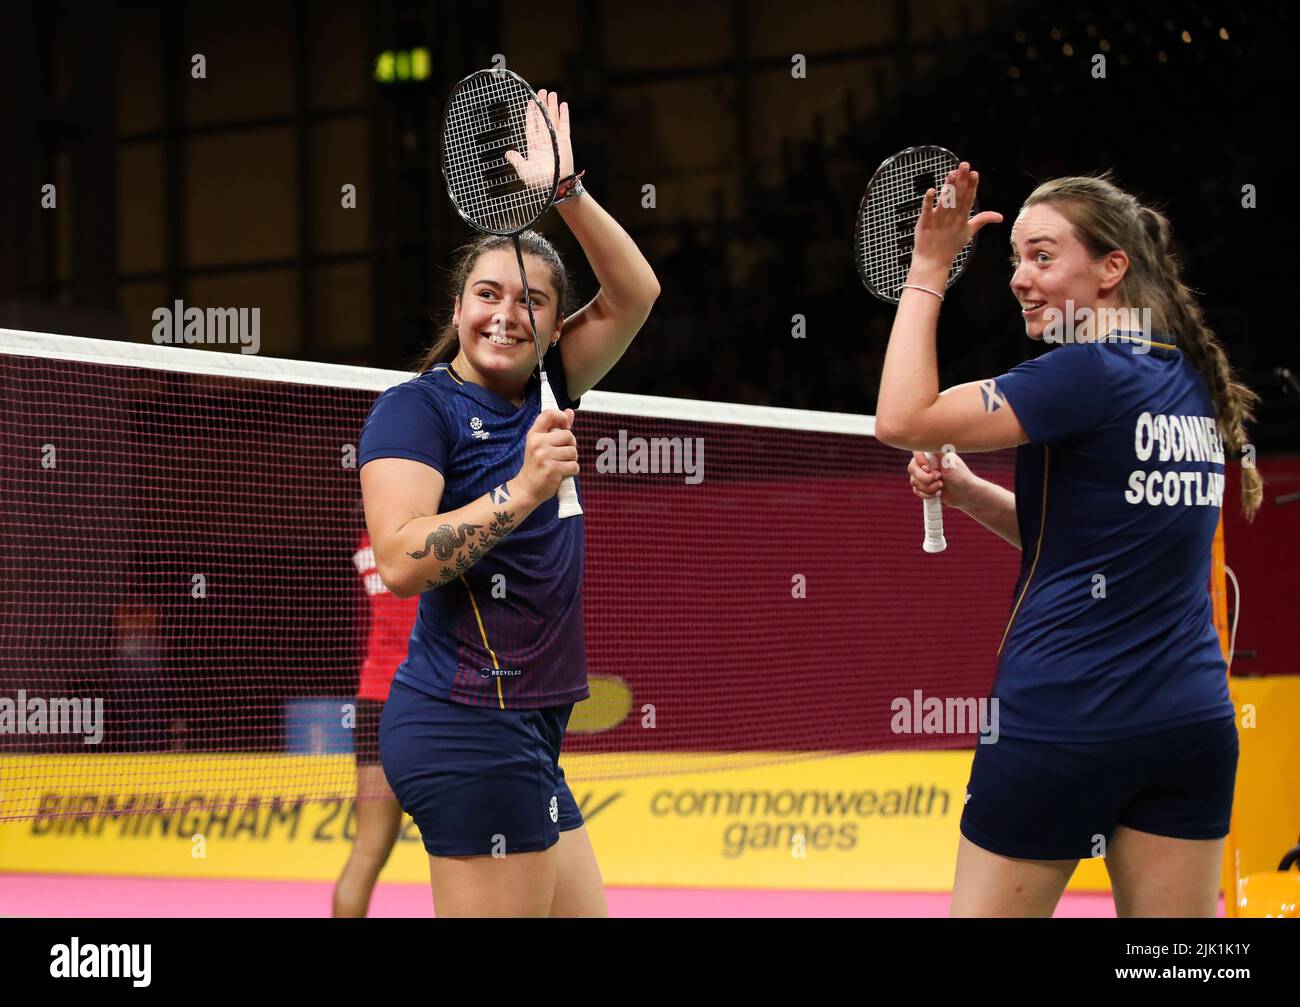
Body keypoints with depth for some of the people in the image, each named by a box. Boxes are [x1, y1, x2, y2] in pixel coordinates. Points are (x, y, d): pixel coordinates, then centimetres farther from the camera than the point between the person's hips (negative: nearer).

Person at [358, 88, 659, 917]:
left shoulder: (539, 393, 13)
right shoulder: (418, 407, -8)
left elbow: (635, 293, 14)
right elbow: (400, 560, -20)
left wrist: (565, 189, 4)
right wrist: (521, 491, -26)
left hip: (527, 734, 9)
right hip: (470, 722, -9)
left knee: (583, 909, 9)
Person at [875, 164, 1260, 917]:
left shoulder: (1090, 374, -13)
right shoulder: (1193, 382, 11)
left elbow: (903, 419, -17)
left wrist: (929, 269, -9)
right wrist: (968, 491, 8)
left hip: (1063, 722, -7)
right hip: (1195, 725, 7)